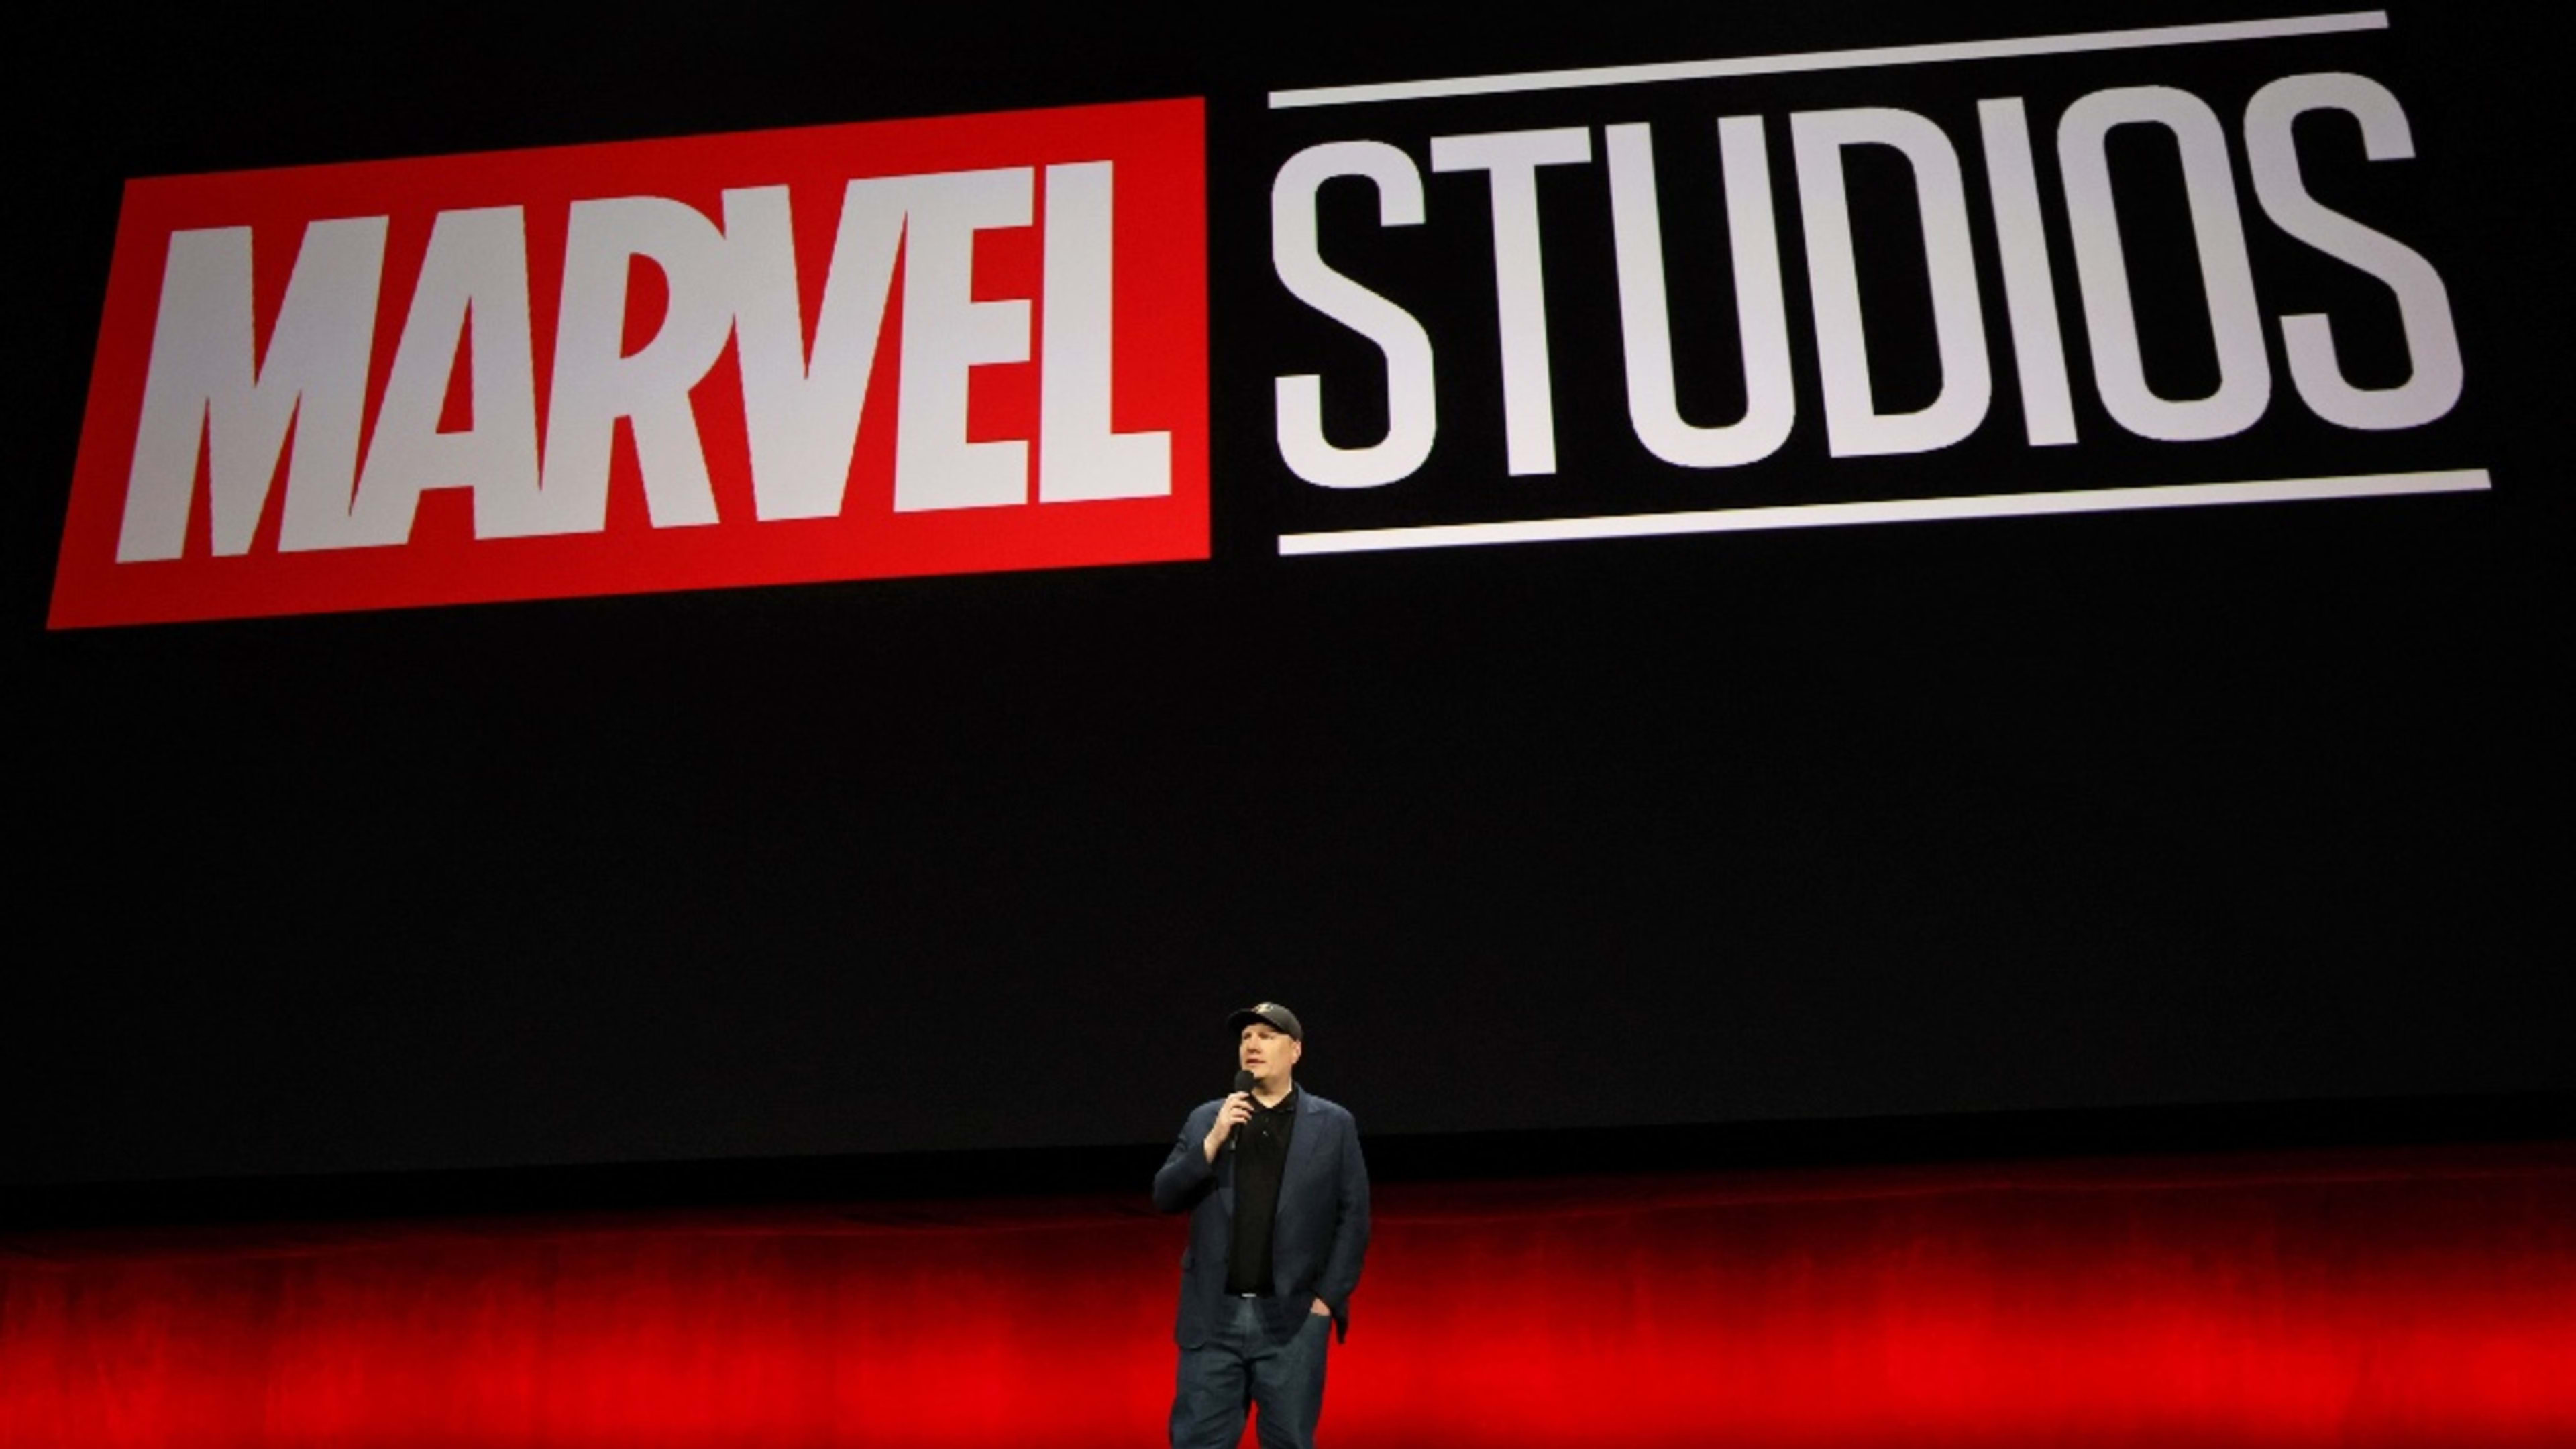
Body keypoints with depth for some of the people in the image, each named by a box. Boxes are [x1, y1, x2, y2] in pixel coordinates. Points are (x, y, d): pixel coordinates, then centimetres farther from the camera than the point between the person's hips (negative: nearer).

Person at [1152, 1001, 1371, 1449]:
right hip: (1213, 1316, 2)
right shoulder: (1206, 1119, 9)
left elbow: (1353, 1217, 1)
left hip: (1292, 1319, -2)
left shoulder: (1334, 1125, 4)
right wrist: (1213, 1141, -10)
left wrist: (1328, 1297, -5)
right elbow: (1164, 1197, 2)